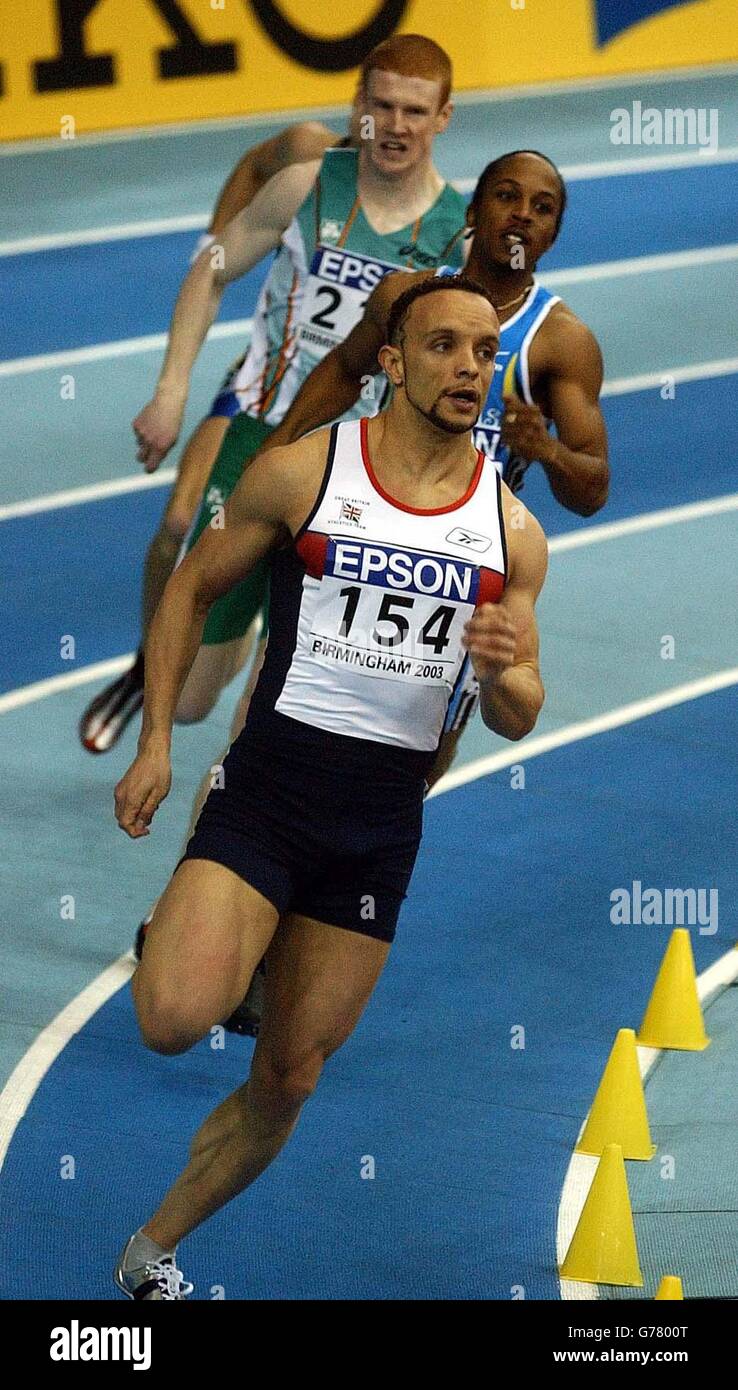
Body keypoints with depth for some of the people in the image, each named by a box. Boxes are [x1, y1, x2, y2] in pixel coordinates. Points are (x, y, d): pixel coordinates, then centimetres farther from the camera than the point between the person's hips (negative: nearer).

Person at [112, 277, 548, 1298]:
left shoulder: (514, 533, 5)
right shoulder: (301, 472, -4)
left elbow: (518, 720, 9)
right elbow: (191, 590, 6)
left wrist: (504, 670, -15)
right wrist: (154, 739, -3)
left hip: (384, 823, 4)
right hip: (269, 788, -4)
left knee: (288, 1082, 10)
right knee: (176, 1021, -27)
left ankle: (151, 1252, 31)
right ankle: (181, 943, 8)